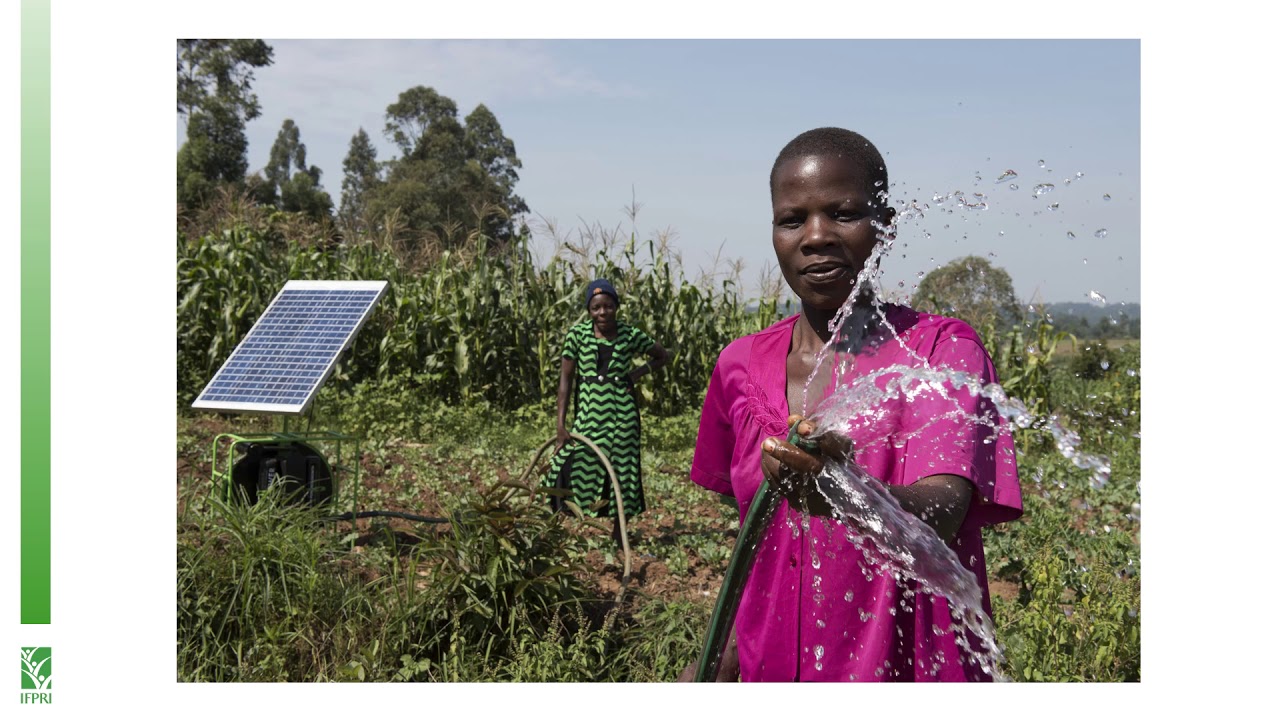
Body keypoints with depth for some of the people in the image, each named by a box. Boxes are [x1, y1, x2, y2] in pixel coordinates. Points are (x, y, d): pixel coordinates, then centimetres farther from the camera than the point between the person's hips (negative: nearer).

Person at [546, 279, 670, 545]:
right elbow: (565, 379, -4)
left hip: (621, 412, 1)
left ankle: (618, 534, 22)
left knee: (621, 468, 6)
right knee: (577, 465, -12)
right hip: (588, 410, 0)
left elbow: (663, 356, 15)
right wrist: (560, 425, -10)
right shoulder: (577, 334, -3)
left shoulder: (630, 334, -1)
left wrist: (638, 372, -3)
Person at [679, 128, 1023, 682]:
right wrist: (724, 656, 2)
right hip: (772, 667, 3)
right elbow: (758, 536, 9)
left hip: (907, 667, -3)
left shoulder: (942, 350, -13)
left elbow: (940, 516, -28)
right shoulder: (740, 366, -2)